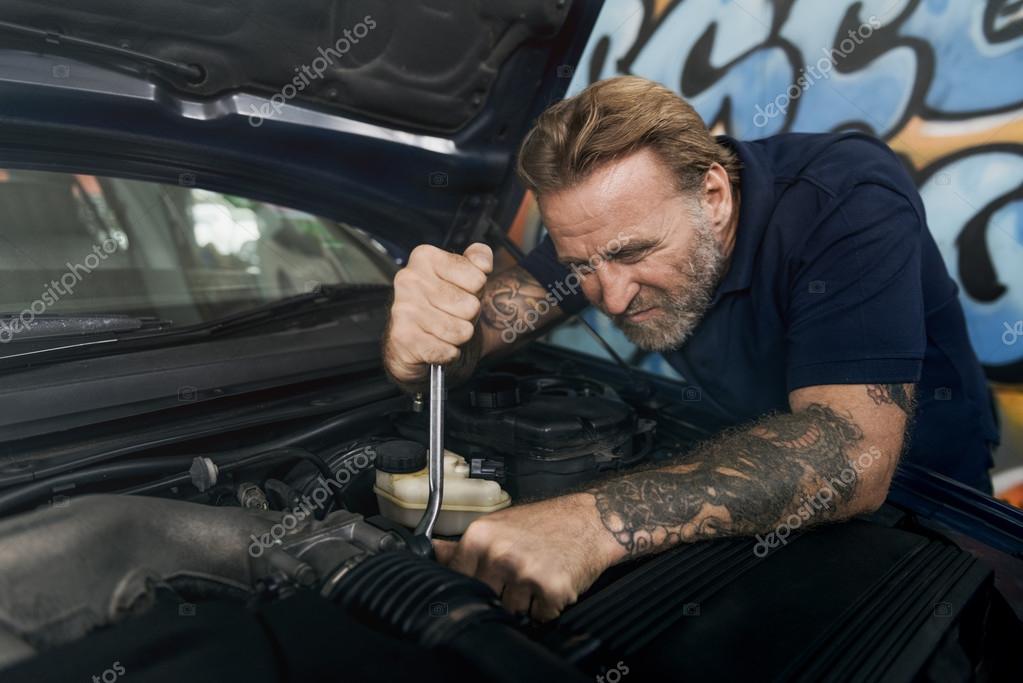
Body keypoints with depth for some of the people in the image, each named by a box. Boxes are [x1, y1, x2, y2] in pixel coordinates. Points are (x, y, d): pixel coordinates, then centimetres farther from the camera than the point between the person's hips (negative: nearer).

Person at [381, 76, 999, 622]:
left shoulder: (850, 199, -27)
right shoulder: (606, 222, -12)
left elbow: (852, 458, -38)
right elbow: (472, 335, -15)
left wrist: (601, 521, -50)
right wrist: (420, 339, -38)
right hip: (734, 472, 3)